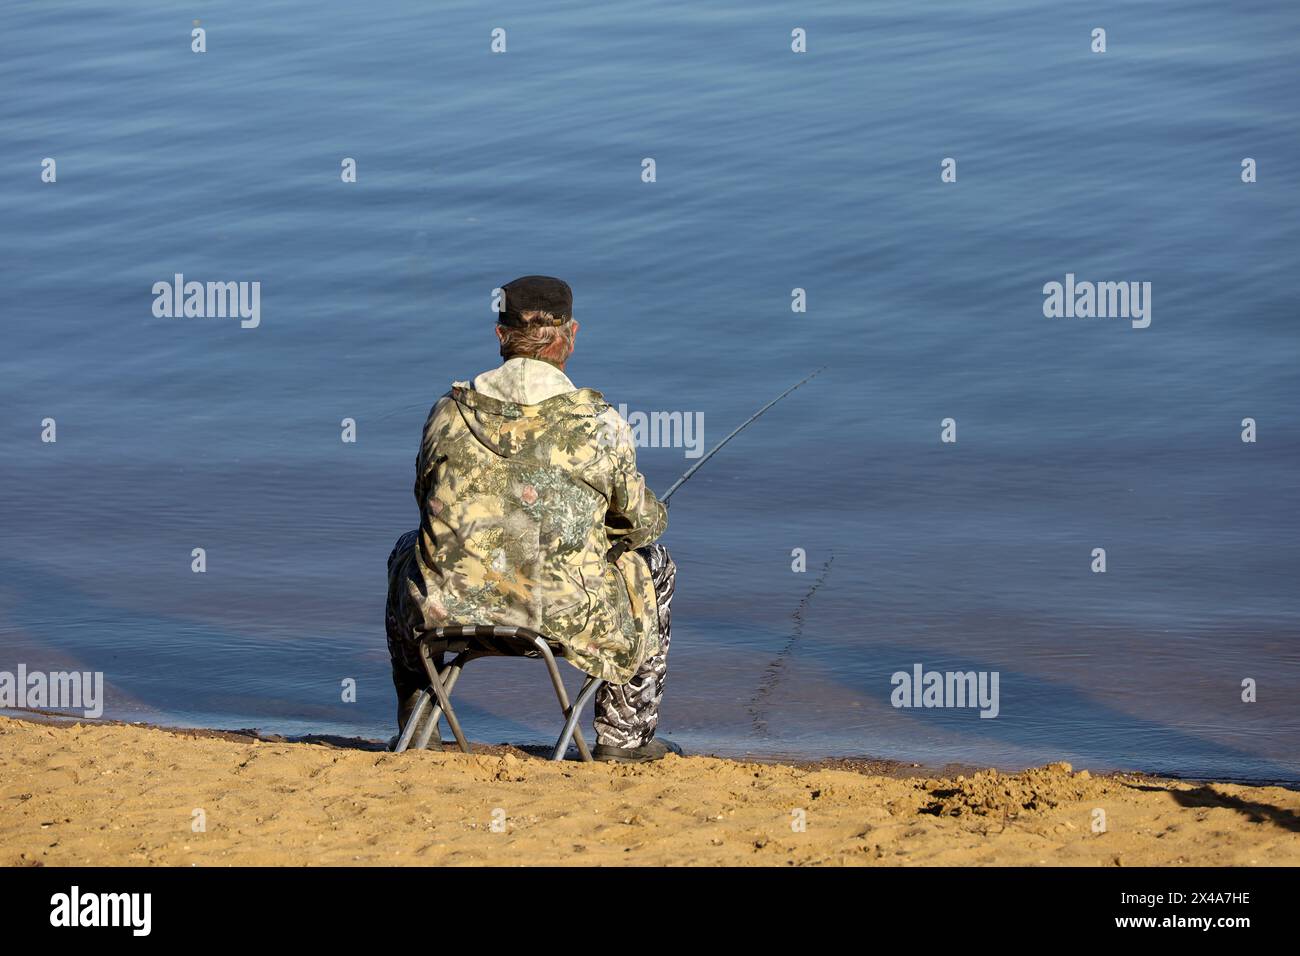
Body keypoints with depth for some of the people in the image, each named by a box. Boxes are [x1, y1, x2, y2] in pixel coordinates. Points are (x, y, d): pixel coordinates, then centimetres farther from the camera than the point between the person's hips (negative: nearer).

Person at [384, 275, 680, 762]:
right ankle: (625, 735, 29)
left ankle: (413, 725, 42)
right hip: (564, 622, -3)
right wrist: (655, 516, 35)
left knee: (409, 550, 38)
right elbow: (637, 520, 9)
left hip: (444, 614, 3)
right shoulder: (599, 421, -4)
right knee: (652, 564, 27)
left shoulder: (449, 411, 3)